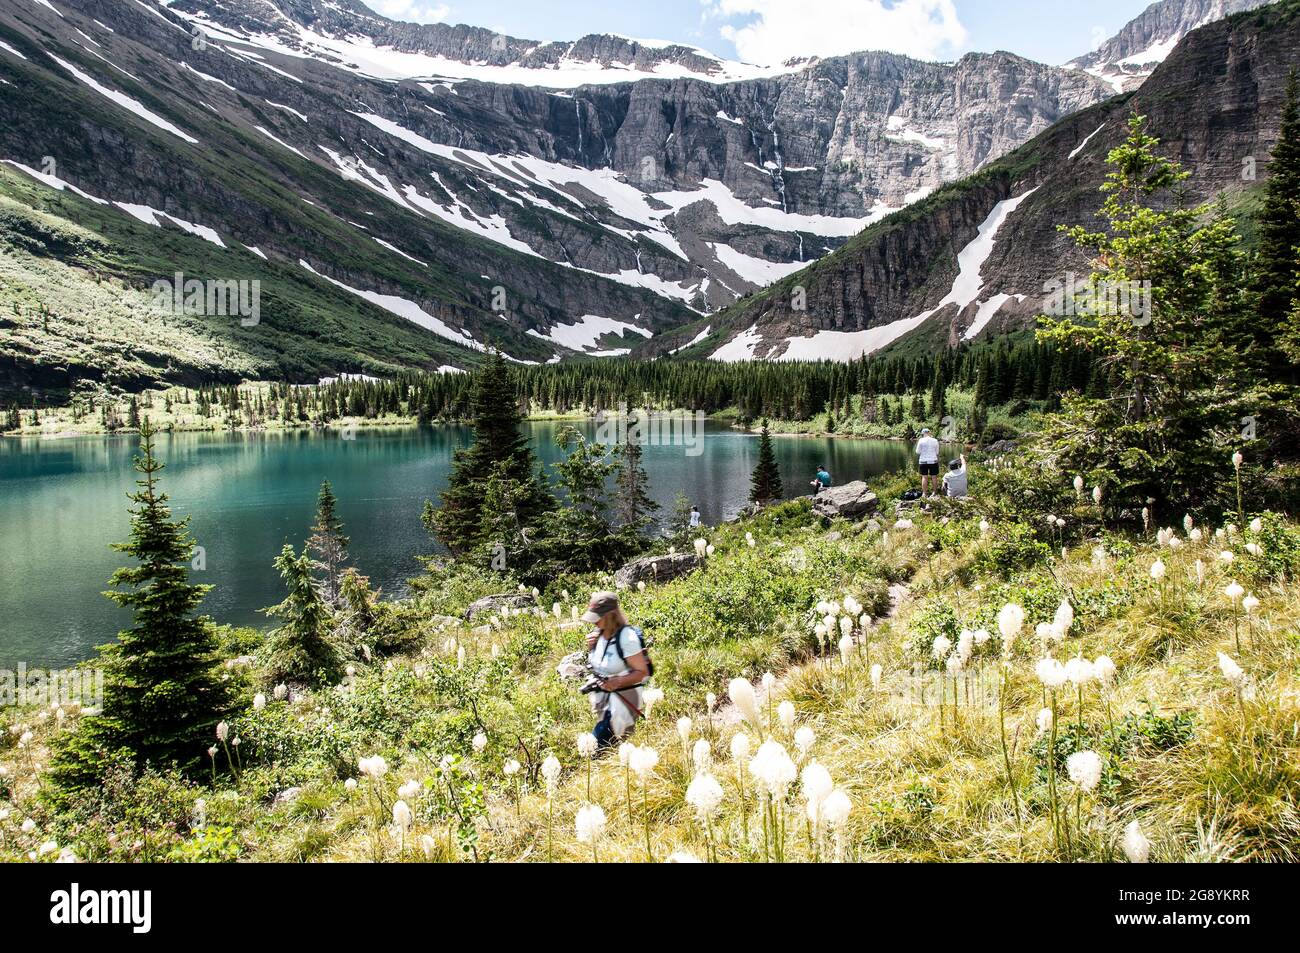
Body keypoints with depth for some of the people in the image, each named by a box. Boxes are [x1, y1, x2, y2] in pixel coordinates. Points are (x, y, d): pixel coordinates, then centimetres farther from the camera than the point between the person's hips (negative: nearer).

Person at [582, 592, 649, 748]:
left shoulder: (626, 637, -22)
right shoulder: (599, 634, 1)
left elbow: (642, 672, -19)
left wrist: (617, 682, -32)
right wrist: (590, 649, -3)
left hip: (622, 699, -8)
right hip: (602, 698, 8)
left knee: (596, 745, -11)